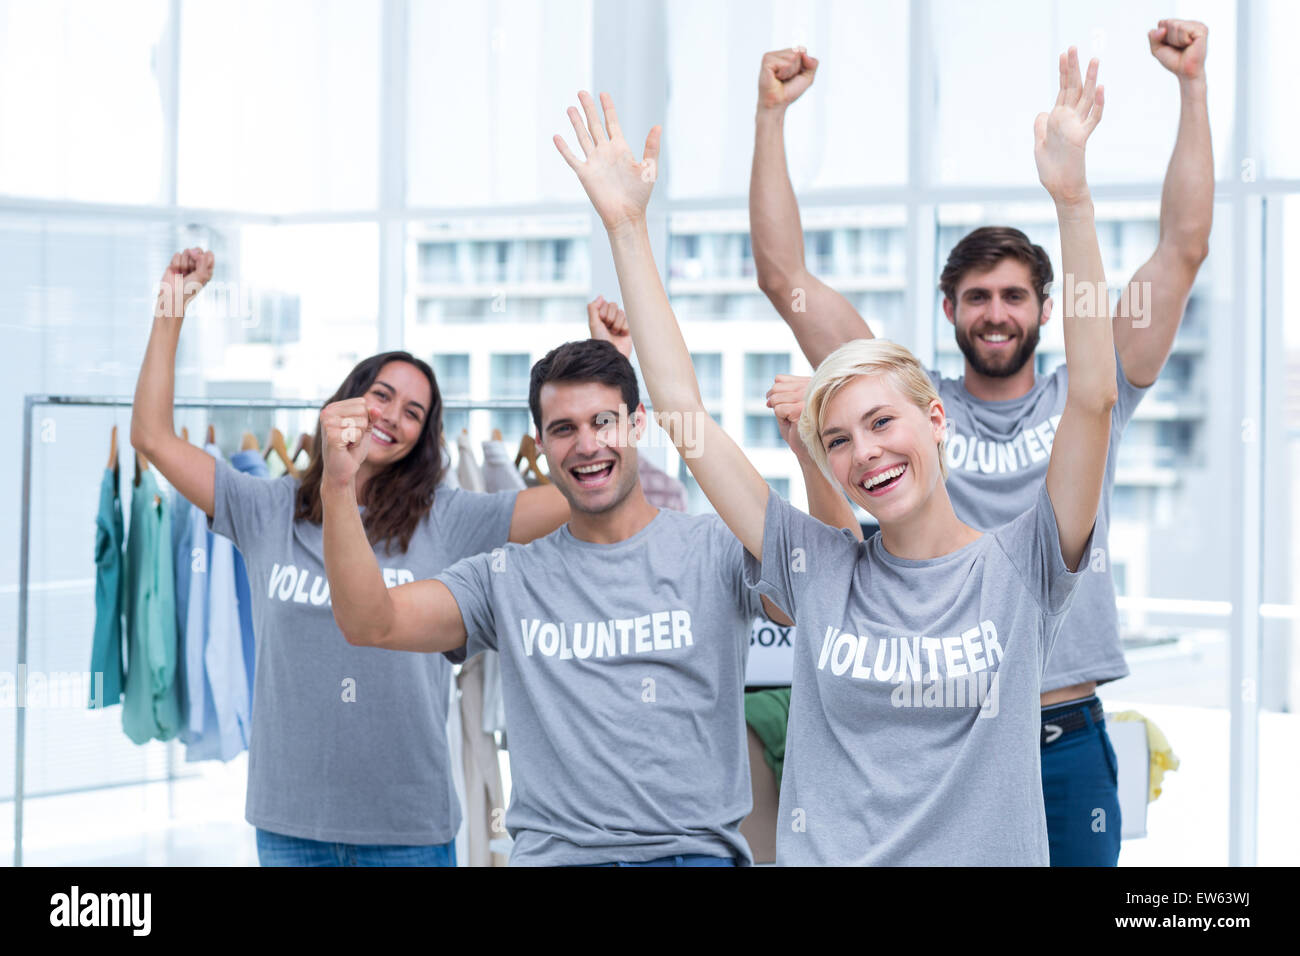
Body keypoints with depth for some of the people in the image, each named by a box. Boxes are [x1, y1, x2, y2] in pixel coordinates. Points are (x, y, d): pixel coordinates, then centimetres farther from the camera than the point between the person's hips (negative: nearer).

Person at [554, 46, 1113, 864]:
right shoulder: (817, 571, 2)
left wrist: (1073, 199, -22)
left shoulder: (1021, 569, -3)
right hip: (824, 855, 2)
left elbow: (1094, 396, -14)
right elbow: (682, 409, 1)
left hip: (990, 851, -2)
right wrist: (625, 225, -1)